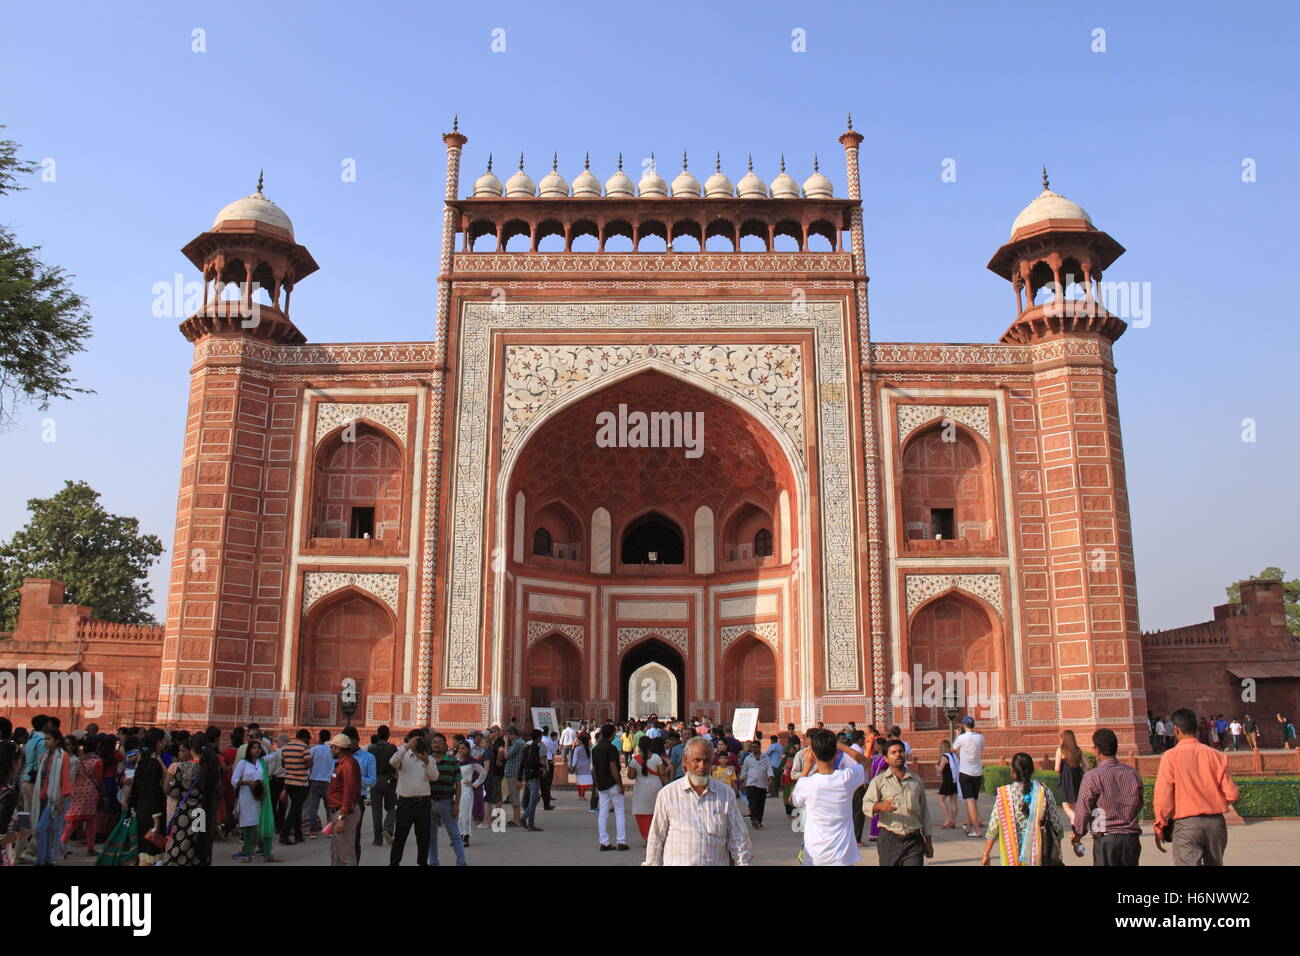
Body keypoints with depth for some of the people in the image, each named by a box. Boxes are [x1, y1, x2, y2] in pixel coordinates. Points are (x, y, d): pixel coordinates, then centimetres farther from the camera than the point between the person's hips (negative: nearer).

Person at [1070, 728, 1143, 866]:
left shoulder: (1093, 777, -11)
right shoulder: (1133, 774, 4)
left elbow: (1083, 809, -6)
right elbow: (1139, 806, 14)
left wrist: (1077, 834, 10)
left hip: (1106, 840, -5)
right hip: (1132, 838, 5)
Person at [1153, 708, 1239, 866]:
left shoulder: (1170, 756, -8)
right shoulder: (1217, 755, 2)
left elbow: (1163, 797, -10)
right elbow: (1231, 795, 0)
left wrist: (1160, 827, 1)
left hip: (1186, 824, -5)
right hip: (1216, 823, 5)